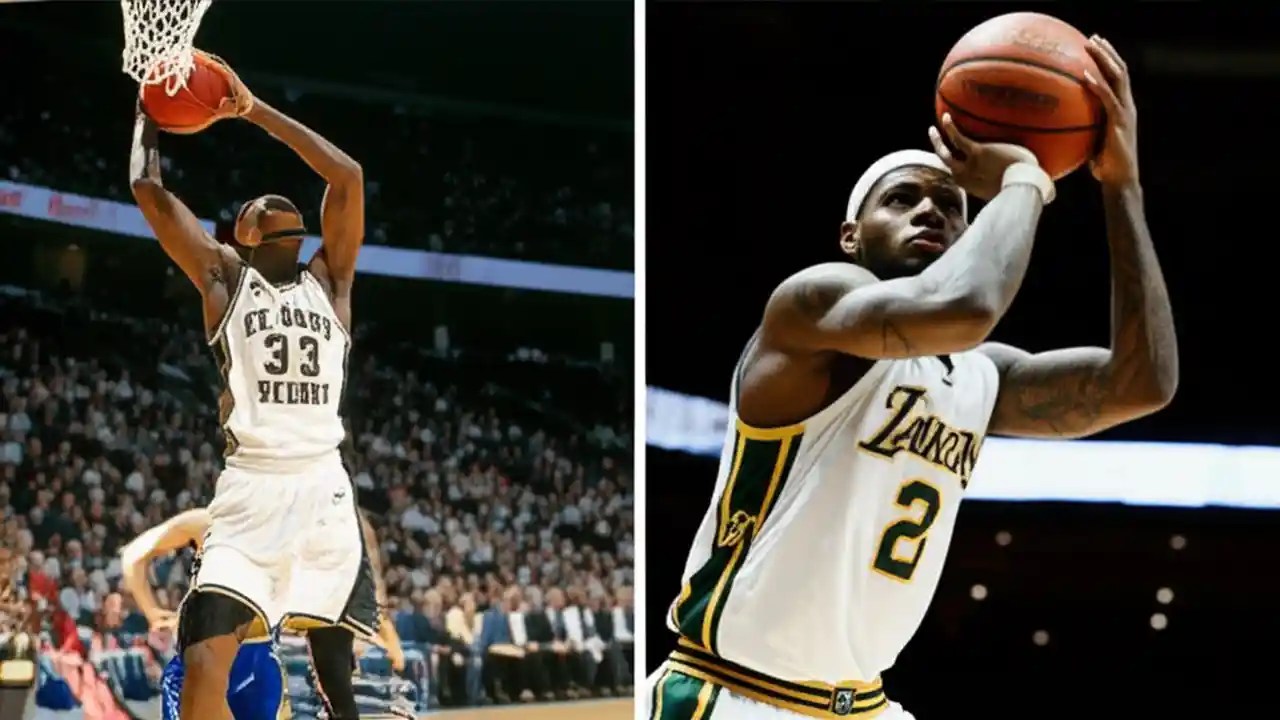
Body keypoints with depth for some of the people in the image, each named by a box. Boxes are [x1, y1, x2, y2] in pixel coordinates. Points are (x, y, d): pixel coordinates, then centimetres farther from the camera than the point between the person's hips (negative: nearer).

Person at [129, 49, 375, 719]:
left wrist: (253, 110, 9)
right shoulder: (224, 276, 11)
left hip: (324, 492, 3)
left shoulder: (328, 280, 17)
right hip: (249, 492, -2)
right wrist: (149, 120, 19)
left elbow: (348, 176, 7)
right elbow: (147, 189, 4)